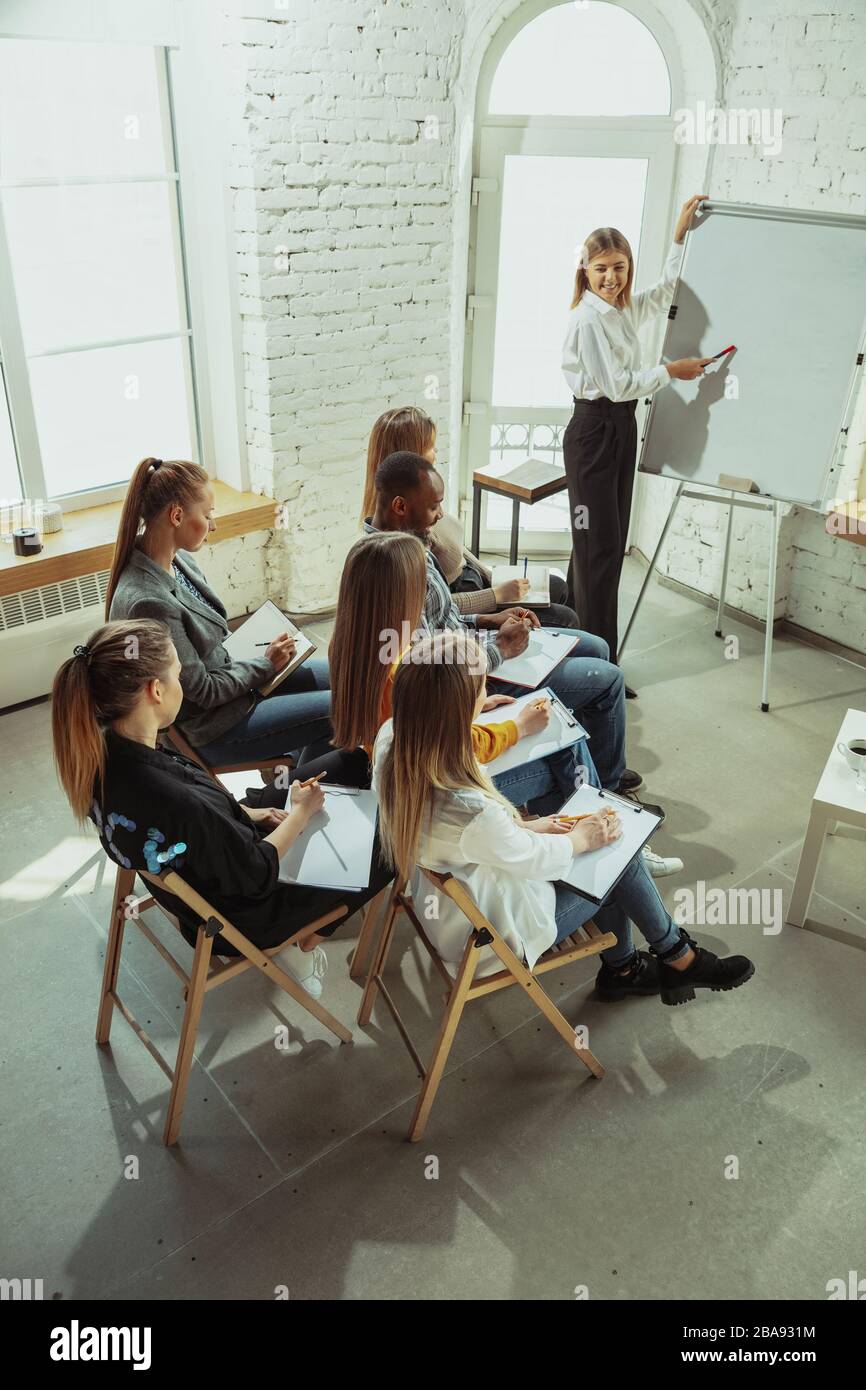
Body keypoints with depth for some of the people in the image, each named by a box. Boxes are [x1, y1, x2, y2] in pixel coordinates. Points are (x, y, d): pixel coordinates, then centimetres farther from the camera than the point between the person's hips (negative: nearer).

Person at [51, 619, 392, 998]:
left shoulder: (101, 753, -19)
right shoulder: (179, 804, -43)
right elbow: (257, 875, -26)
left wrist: (245, 814, 1)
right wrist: (301, 813, -10)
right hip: (235, 915, -7)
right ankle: (305, 945, 25)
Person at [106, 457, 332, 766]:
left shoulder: (177, 558, -4)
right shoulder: (148, 601, -32)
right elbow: (202, 691, -22)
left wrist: (261, 652, 0)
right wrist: (266, 664, -10)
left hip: (224, 673, 9)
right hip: (211, 729, -9)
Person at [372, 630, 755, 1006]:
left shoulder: (392, 739, -20)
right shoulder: (471, 812, -42)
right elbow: (533, 860, -21)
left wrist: (521, 826, -1)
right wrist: (581, 839, -2)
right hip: (491, 934, -7)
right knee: (621, 859, 7)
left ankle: (620, 968, 34)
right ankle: (680, 958, 32)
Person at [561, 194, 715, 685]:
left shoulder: (627, 308, 10)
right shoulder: (587, 319, -15)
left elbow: (667, 288, 31)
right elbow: (617, 385, -18)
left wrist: (682, 231, 30)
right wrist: (671, 371, -9)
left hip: (623, 427, 9)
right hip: (593, 429, -9)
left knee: (611, 541, 11)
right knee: (600, 543, -8)